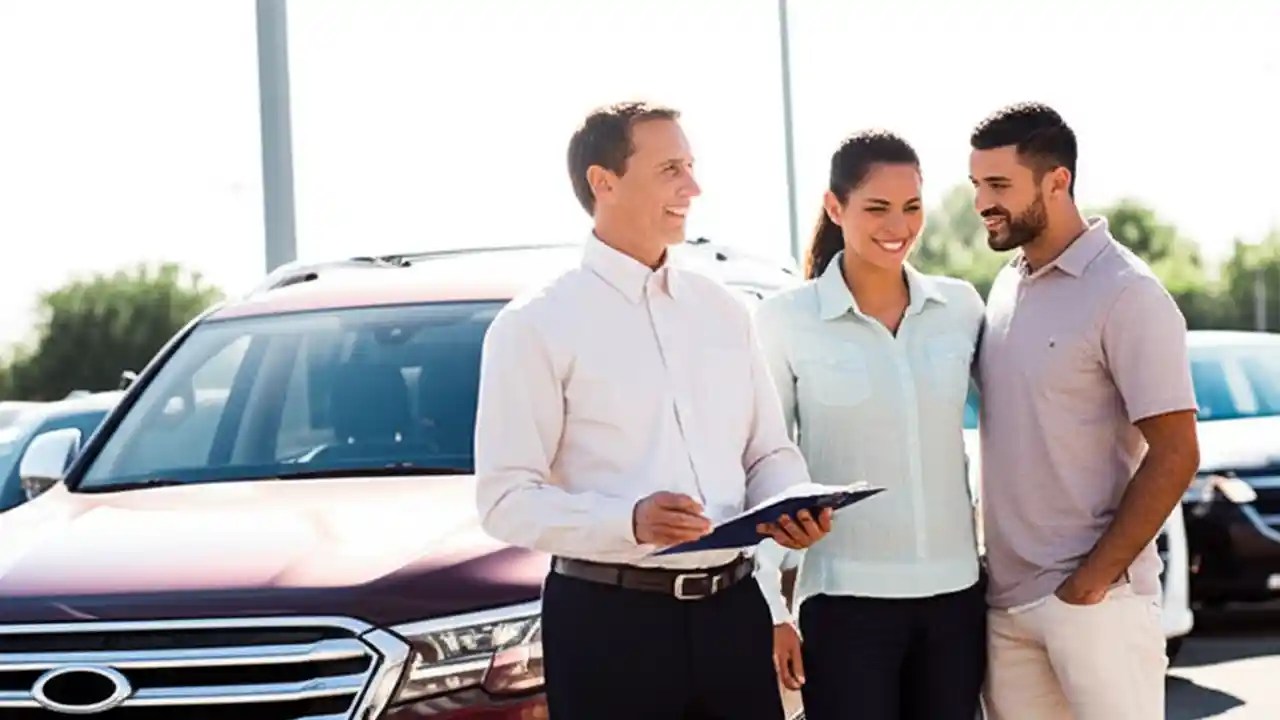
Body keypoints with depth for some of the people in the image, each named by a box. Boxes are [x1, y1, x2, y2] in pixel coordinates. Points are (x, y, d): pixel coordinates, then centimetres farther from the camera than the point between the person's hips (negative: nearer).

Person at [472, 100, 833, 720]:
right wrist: (630, 521, -24)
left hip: (733, 608, 5)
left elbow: (769, 452, 16)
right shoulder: (536, 325, -5)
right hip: (608, 621, -5)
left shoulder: (723, 310, 12)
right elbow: (505, 497, -9)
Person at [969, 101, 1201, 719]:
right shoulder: (1006, 286, 11)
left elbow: (1175, 456, -14)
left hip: (1092, 600, -7)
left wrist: (1091, 581, -16)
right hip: (1006, 599, 7)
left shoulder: (1125, 294, -11)